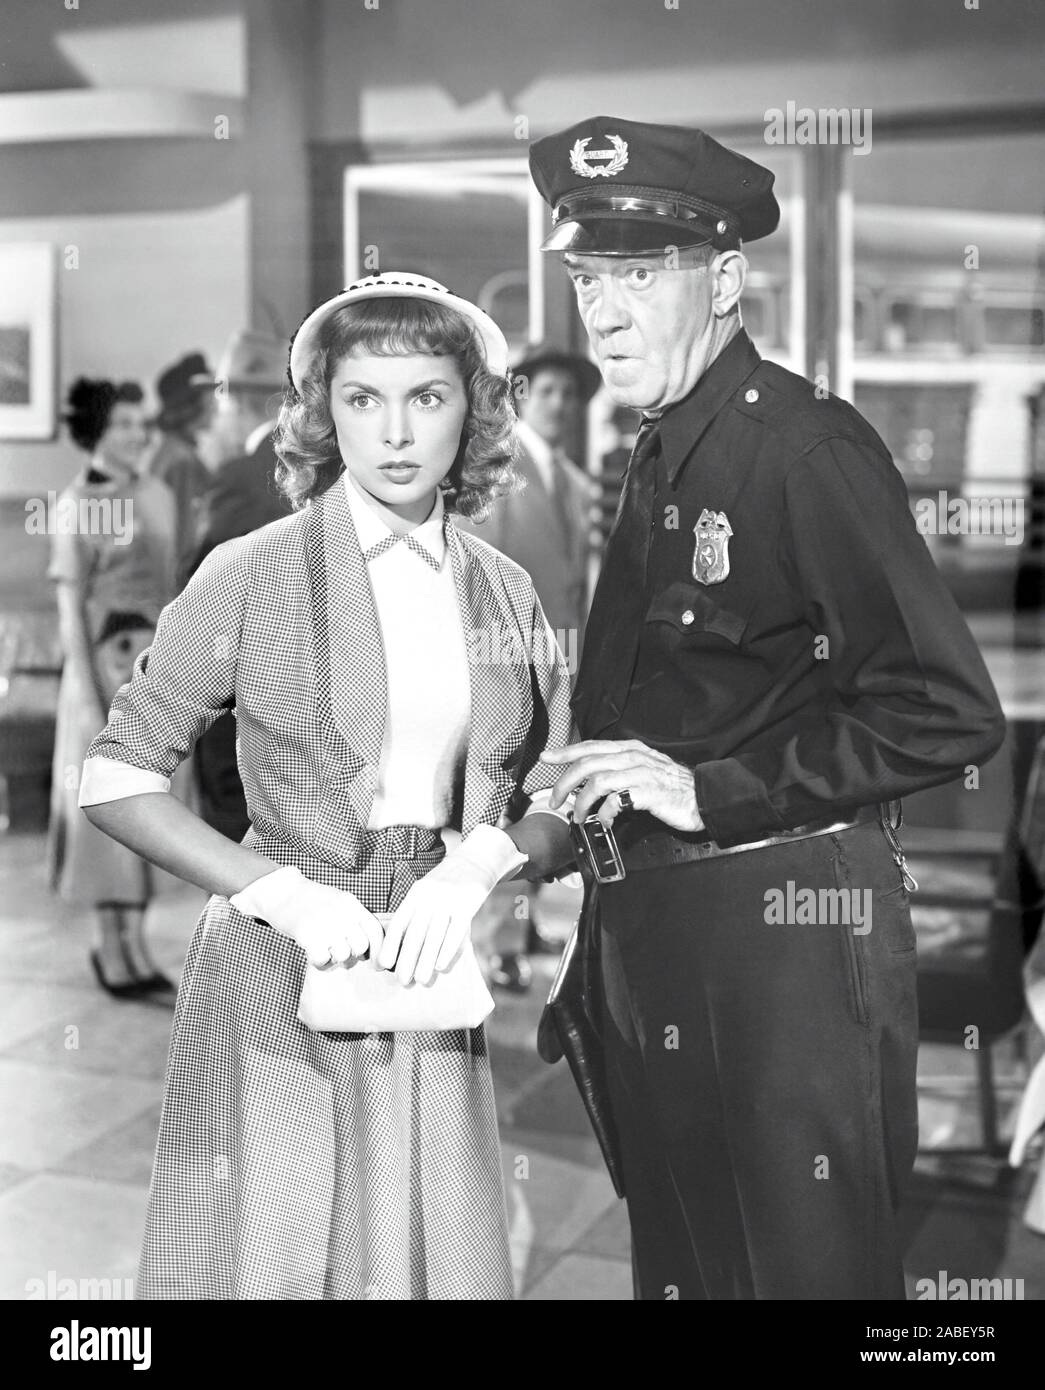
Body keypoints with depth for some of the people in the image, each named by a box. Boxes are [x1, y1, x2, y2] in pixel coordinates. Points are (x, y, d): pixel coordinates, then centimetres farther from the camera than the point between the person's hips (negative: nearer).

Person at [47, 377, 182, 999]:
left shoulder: (159, 496, 8)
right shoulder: (77, 505, -8)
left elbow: (169, 586, 11)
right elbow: (70, 608, -10)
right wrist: (87, 696, -14)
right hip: (105, 663, -5)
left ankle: (136, 941, 19)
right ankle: (108, 945, 14)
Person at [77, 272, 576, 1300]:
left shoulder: (505, 594, 6)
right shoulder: (252, 576, -5)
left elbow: (563, 812, 9)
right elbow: (112, 781, -4)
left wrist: (488, 855, -13)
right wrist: (281, 893, -16)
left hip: (431, 985, 3)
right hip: (276, 990, -3)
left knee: (439, 1262, 8)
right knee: (273, 1257, 4)